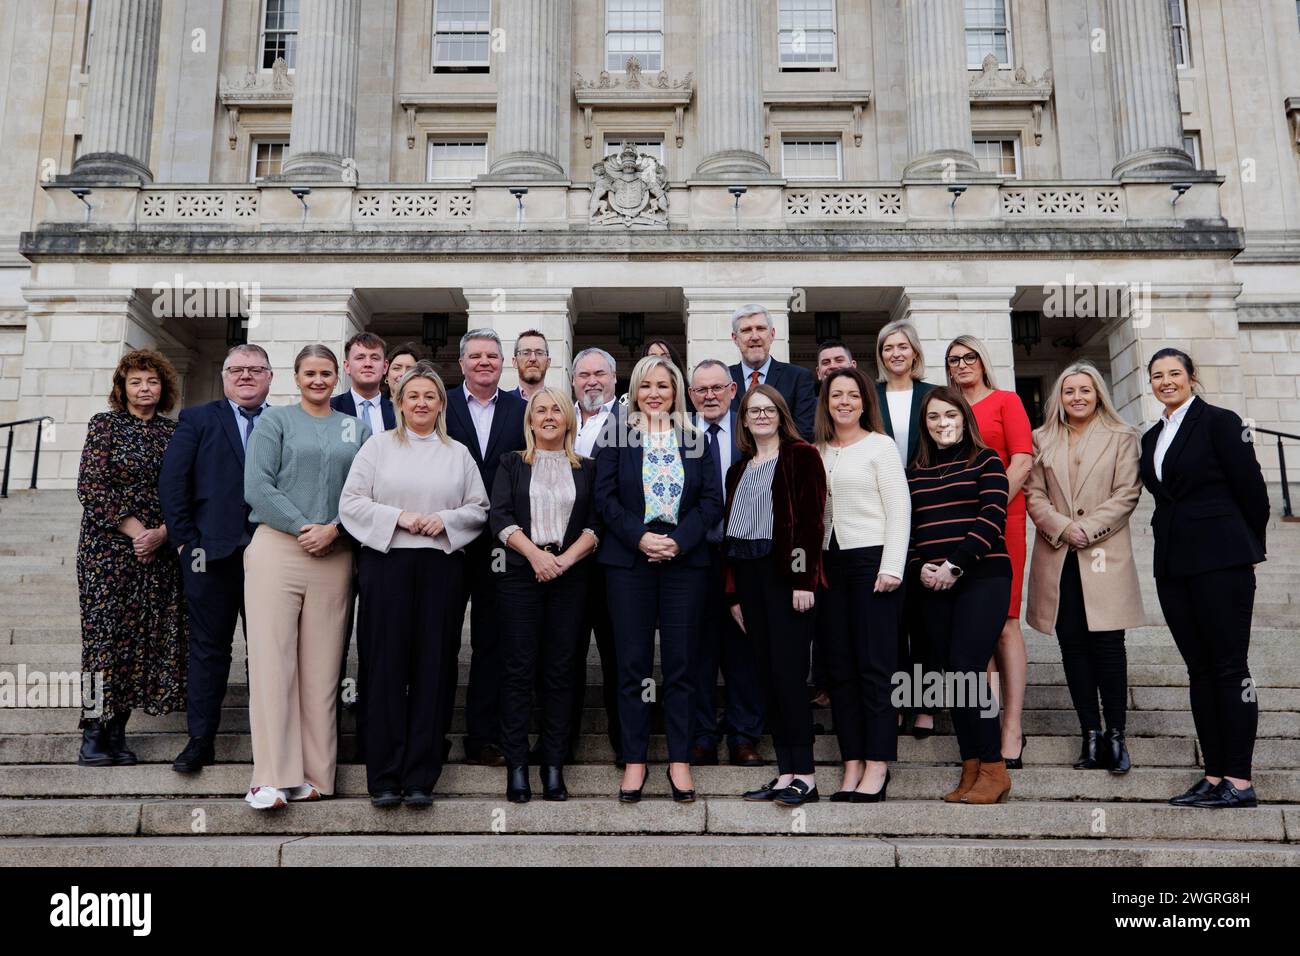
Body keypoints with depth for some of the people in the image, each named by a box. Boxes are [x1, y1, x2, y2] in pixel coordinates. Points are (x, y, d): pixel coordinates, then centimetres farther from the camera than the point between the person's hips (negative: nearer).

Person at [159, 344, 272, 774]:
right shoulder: (197, 420, 8)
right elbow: (172, 483, 2)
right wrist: (186, 540, -4)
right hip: (213, 553, -1)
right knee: (209, 648, 6)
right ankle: (201, 741, 13)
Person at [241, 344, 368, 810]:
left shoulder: (357, 429, 16)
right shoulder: (275, 420, 9)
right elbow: (257, 486, -2)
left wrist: (333, 529, -8)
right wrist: (303, 527, -10)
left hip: (335, 557, 2)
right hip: (276, 548, -2)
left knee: (321, 667, 3)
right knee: (272, 660, -7)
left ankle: (314, 773, 9)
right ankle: (272, 777, -5)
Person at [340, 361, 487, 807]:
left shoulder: (458, 453, 14)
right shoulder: (377, 446, 9)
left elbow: (478, 509, 12)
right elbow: (350, 503, 2)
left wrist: (446, 520, -6)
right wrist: (398, 516, -11)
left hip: (441, 568, 2)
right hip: (386, 565, -1)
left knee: (431, 670, 1)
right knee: (386, 668, -2)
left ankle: (420, 778, 8)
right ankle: (383, 777, 6)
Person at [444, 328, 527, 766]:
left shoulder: (521, 410, 6)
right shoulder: (440, 406, 3)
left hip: (500, 544, 1)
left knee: (491, 644, 8)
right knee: (441, 643, 7)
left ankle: (484, 738, 17)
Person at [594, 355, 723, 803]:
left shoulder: (697, 440, 9)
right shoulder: (616, 438, 6)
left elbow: (712, 500, 3)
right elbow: (605, 497, -1)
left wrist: (678, 540, -11)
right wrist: (640, 537, -14)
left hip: (685, 560, 1)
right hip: (630, 561, -1)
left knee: (679, 663, 4)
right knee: (633, 664, 2)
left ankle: (679, 760, 12)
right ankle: (635, 760, 11)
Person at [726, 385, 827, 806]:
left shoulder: (801, 456, 1)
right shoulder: (739, 470, 20)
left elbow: (810, 519, -8)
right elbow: (730, 530, 17)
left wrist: (804, 579, -16)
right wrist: (734, 593, 12)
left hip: (786, 573, -6)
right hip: (749, 577, 7)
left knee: (787, 672, -10)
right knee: (767, 675, 5)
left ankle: (804, 774, -6)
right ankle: (785, 772, 9)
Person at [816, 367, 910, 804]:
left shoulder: (880, 445, 1)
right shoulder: (817, 452, 15)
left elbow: (899, 508, -5)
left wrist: (891, 568, -12)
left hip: (872, 558, -5)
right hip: (830, 562, 5)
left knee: (875, 666, -6)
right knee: (840, 669, 5)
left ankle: (877, 769, -2)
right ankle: (852, 767, 10)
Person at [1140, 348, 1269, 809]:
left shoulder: (1219, 422, -4)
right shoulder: (1151, 438, 16)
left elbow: (1251, 489, -5)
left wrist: (1249, 550, 2)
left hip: (1221, 560, -7)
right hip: (1173, 564, 7)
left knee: (1230, 668, -5)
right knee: (1199, 669, 8)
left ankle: (1240, 780, 0)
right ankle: (1215, 776, 13)